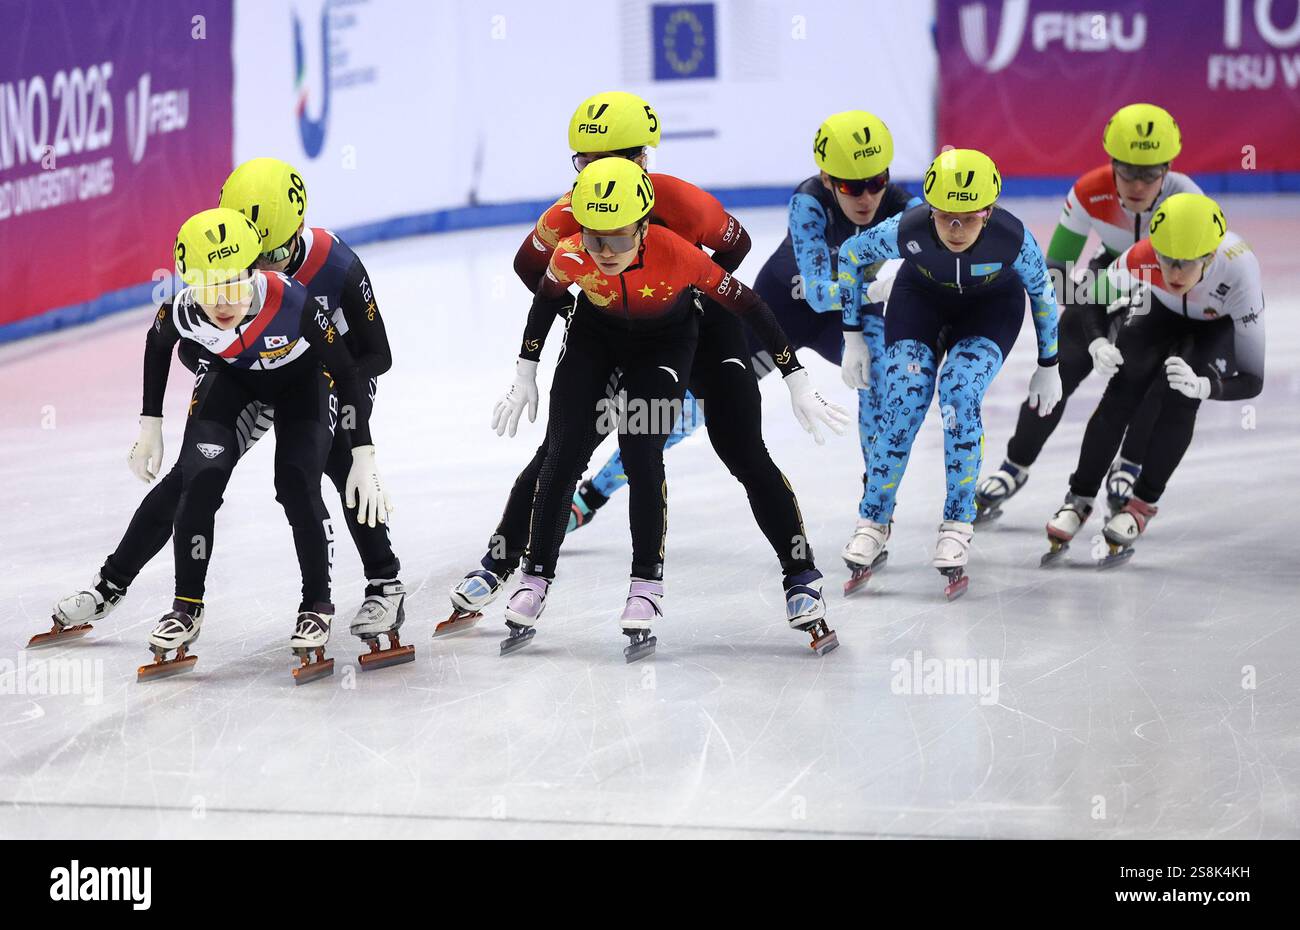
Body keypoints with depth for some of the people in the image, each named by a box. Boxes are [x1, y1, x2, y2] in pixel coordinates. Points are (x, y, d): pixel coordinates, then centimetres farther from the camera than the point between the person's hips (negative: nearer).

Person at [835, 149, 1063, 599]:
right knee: (904, 402, -16)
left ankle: (958, 525, -13)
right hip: (921, 296, 1)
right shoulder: (906, 232, -35)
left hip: (992, 305, -1)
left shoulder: (1013, 239, -36)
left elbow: (1042, 292, -14)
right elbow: (849, 255, -13)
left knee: (960, 392, -25)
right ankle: (875, 523, 0)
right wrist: (853, 335, -7)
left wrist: (1049, 367, -3)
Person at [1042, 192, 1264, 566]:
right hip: (1164, 312, 2)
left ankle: (1142, 506, -6)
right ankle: (1079, 500, -5)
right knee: (1120, 392, -18)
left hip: (1224, 323, -2)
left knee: (1180, 397, -24)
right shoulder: (1140, 260, -36)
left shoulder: (1238, 269, -42)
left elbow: (1253, 378, -36)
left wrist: (1203, 385, -54)